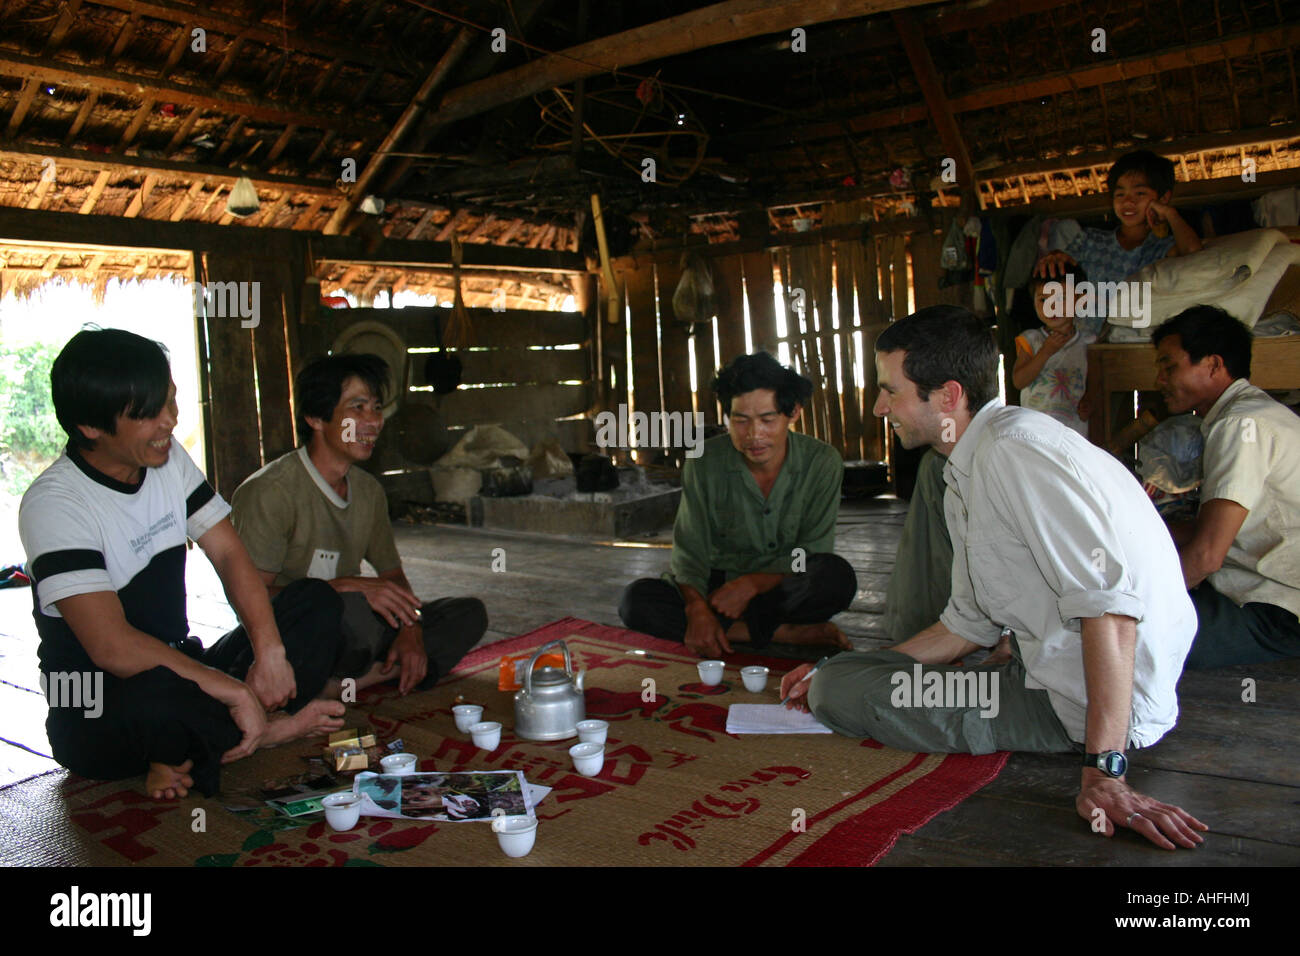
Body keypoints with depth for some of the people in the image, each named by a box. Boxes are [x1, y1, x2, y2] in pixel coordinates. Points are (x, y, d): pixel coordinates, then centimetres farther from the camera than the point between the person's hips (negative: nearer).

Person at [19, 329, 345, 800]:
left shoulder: (170, 460, 2)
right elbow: (112, 647, -30)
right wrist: (237, 692, -29)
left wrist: (270, 651, -16)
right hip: (96, 714, -7)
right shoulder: (53, 505, -21)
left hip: (181, 669, 8)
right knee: (154, 699, -42)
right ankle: (267, 727, -11)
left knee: (317, 602, -5)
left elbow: (230, 555, 0)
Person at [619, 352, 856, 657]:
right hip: (717, 586, 2)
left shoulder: (822, 462, -9)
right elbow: (690, 554, -9)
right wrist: (697, 608, -30)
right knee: (636, 599, -26)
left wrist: (751, 584, -24)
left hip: (783, 589, -2)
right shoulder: (704, 463, -7)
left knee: (837, 576, -33)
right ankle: (784, 633, -25)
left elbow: (813, 554, -10)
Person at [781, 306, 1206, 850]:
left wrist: (1103, 771, -30)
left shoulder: (1016, 446, -18)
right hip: (1051, 673, 10)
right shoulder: (962, 481, 14)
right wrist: (836, 677, 15)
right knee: (838, 678, 15)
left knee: (836, 691, -15)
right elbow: (971, 623, 18)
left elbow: (1110, 602, -27)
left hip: (1080, 705, -10)